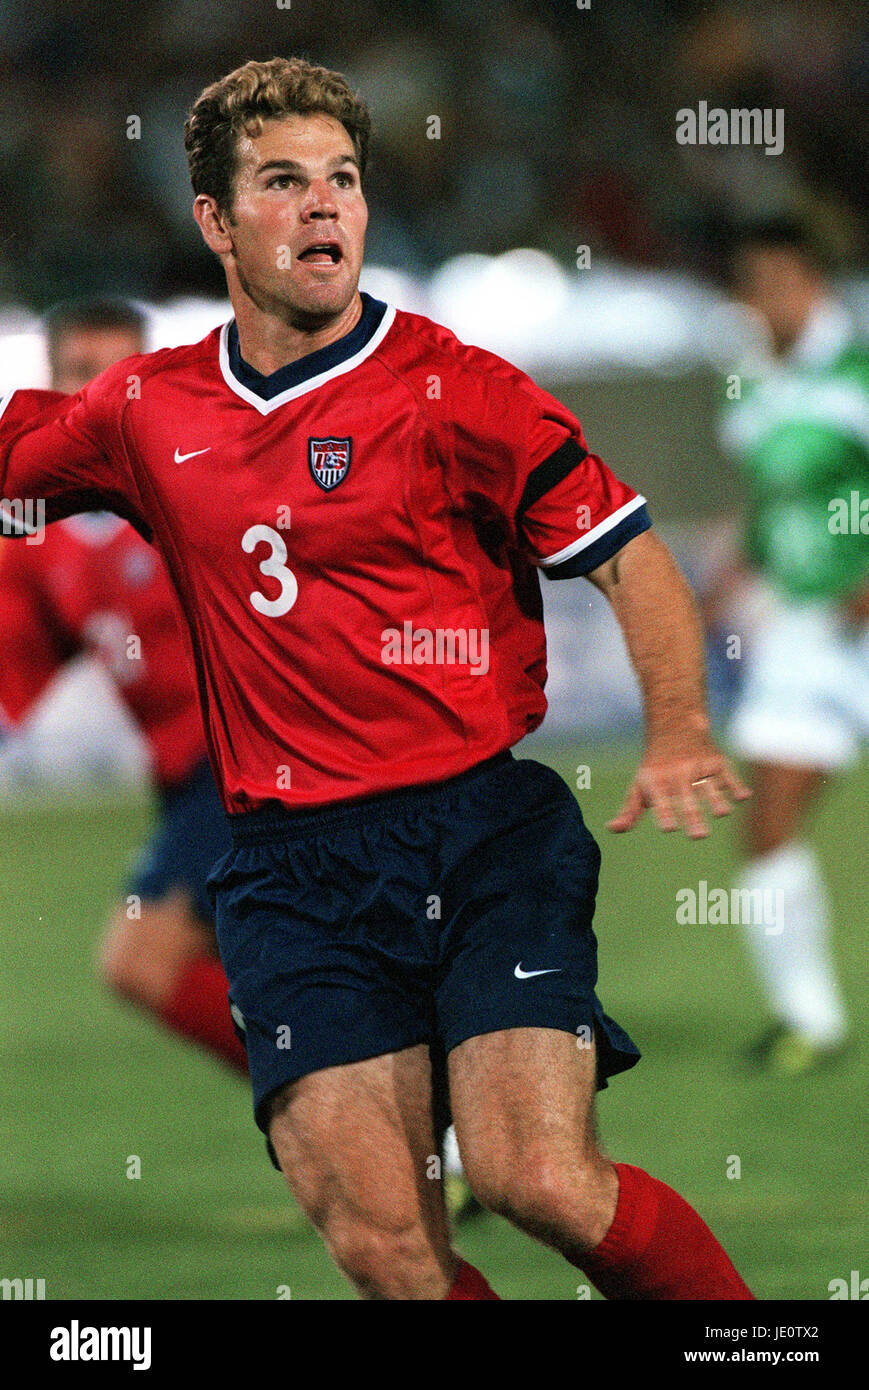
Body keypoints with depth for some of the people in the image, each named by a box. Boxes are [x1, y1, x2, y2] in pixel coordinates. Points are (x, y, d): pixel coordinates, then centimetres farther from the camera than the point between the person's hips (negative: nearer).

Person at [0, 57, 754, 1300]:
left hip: (487, 824, -3)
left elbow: (632, 559, -2)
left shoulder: (452, 388, 0)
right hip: (293, 861, 3)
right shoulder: (149, 410, 11)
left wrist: (679, 730, -16)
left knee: (539, 1179, -20)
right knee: (381, 1245, -13)